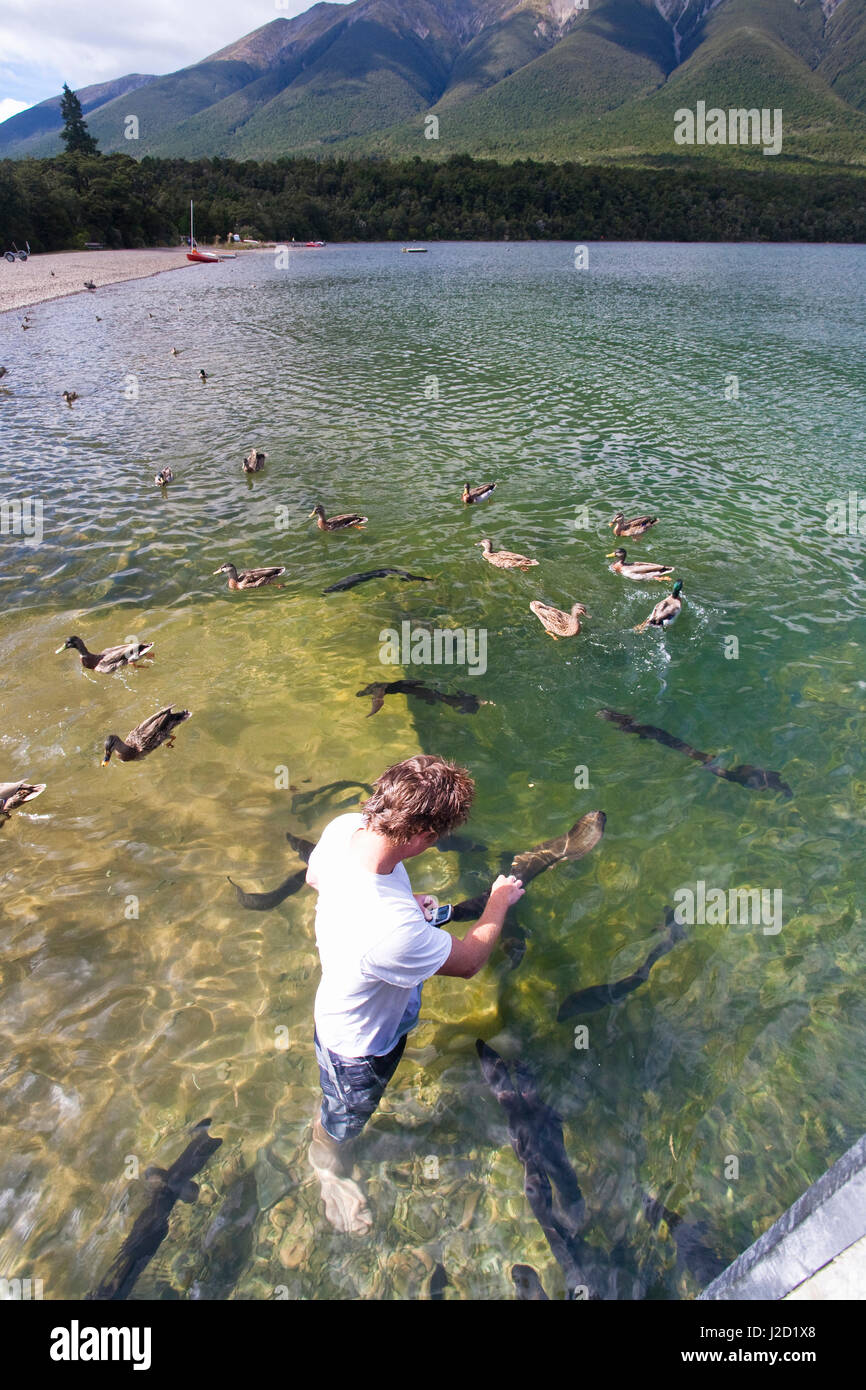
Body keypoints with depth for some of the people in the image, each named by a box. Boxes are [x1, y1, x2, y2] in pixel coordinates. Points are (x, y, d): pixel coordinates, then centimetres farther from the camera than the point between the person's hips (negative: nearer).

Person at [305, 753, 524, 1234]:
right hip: (360, 1041, -7)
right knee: (343, 1119, 29)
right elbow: (469, 961, -28)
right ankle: (330, 1167, 61)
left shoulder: (345, 826, -28)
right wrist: (499, 903, -10)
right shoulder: (393, 930, -50)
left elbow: (314, 877, -2)